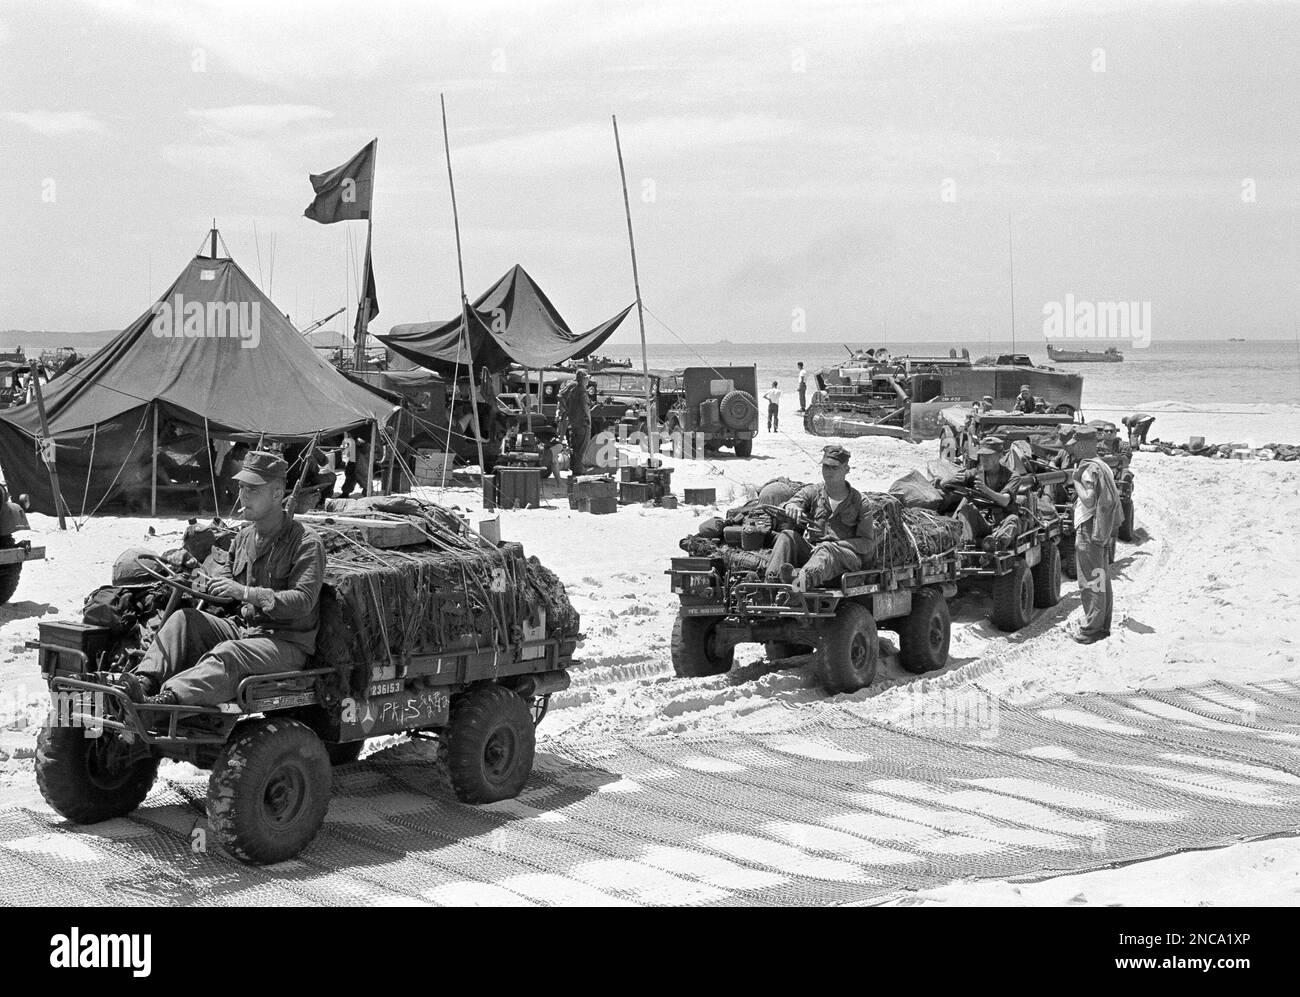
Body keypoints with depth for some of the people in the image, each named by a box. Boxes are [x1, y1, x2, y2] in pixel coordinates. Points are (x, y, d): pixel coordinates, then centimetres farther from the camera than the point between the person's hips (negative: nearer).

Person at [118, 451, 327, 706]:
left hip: (286, 643, -8)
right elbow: (225, 578, 19)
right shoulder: (245, 537, 16)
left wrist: (245, 592, -30)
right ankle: (147, 678, -31)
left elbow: (304, 601, -22)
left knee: (228, 654, -36)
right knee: (183, 619, -12)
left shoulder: (307, 543, -10)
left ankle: (169, 696, -58)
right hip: (243, 628, 8)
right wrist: (203, 583, -7)